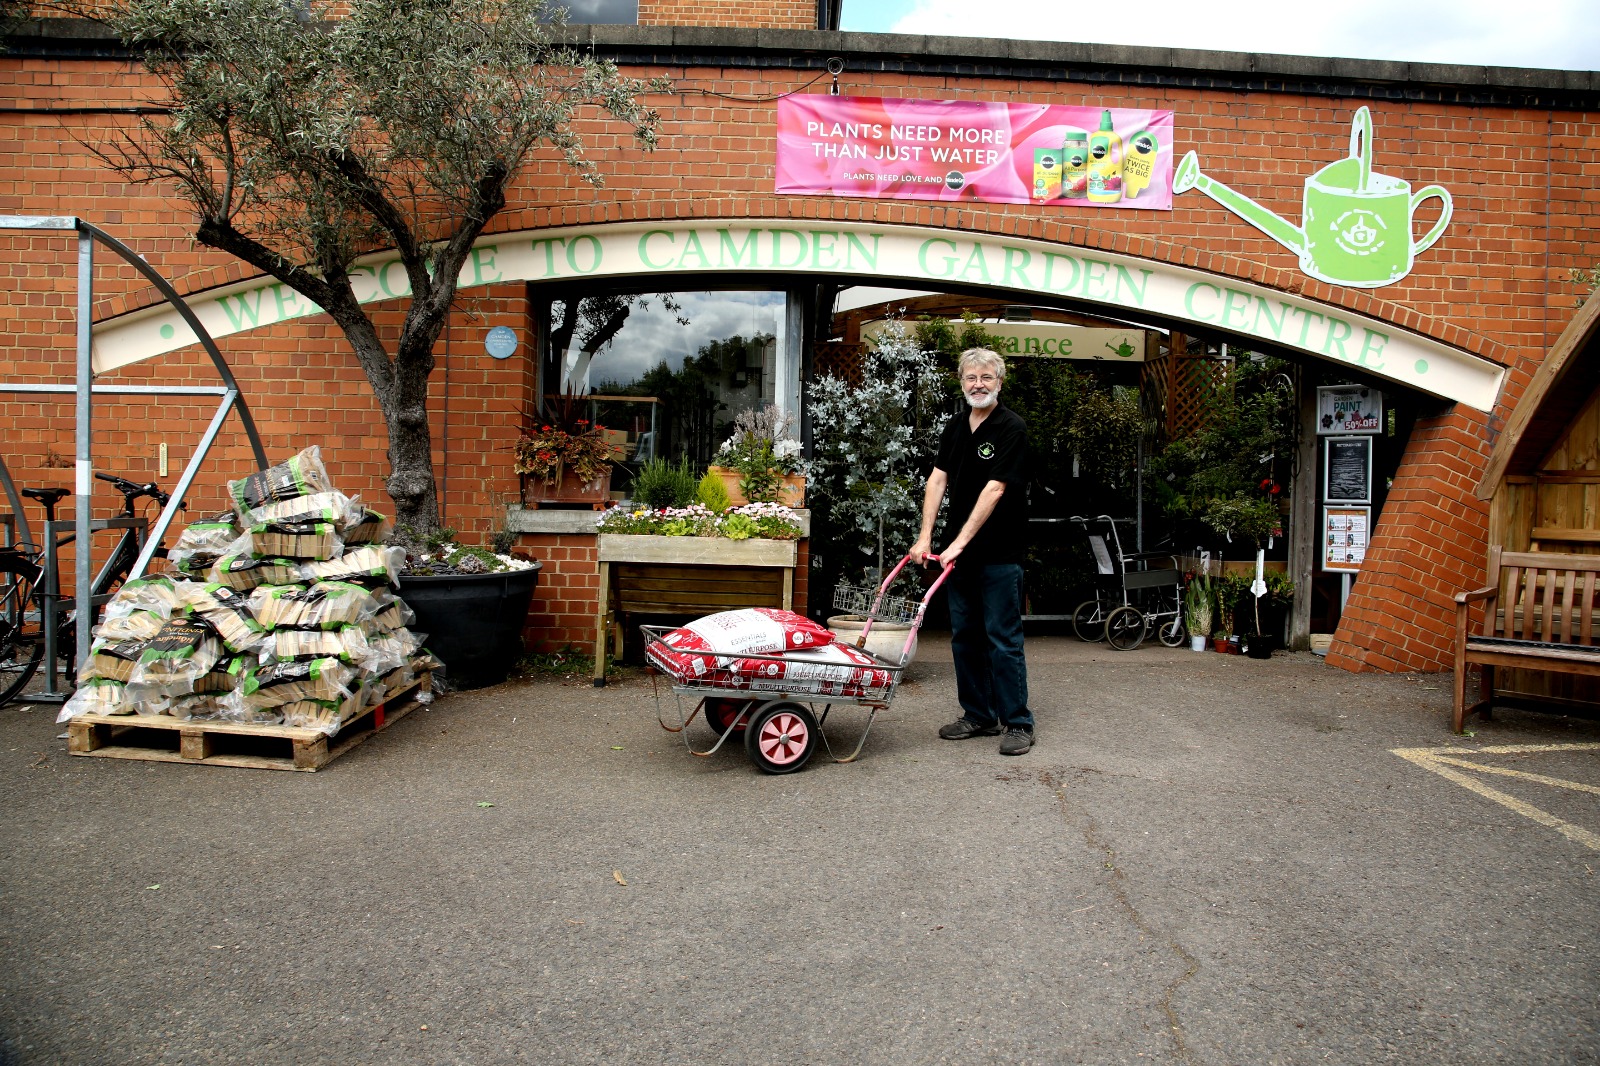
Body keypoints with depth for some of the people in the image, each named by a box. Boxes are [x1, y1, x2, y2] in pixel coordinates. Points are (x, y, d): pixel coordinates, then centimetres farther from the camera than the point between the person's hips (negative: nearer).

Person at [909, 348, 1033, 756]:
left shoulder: (1012, 428, -11)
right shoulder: (956, 427, 10)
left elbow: (994, 490, -18)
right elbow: (937, 480, 5)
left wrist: (960, 541, -21)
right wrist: (925, 537, -4)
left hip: (999, 554, -7)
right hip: (959, 553, 7)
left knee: (1003, 639, -2)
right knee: (965, 637, 12)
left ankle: (1018, 723, 8)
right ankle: (979, 715, 23)